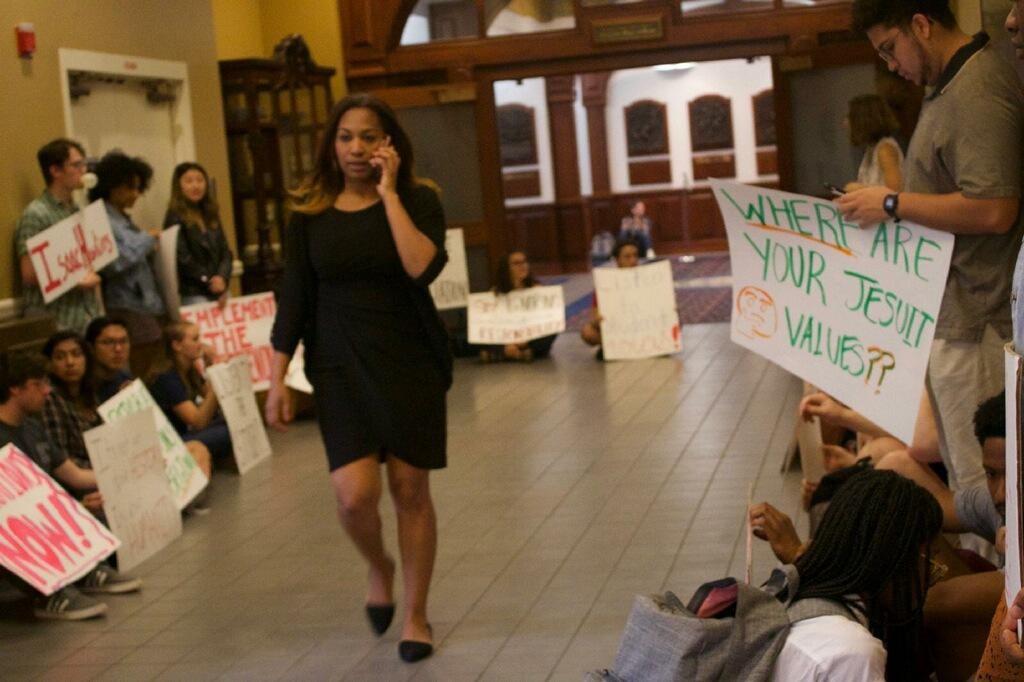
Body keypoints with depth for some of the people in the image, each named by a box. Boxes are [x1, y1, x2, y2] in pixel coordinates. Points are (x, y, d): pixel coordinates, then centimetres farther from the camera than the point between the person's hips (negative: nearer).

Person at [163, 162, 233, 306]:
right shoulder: (176, 218, -4)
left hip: (220, 290, 6)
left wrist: (222, 277, -6)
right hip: (194, 294, -6)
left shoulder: (211, 215, 15)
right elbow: (183, 258, -10)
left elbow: (225, 251, 12)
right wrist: (210, 282, -9)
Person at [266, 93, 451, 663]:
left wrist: (388, 192, -18)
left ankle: (417, 616, 22)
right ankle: (379, 567, 23)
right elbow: (295, 298, 5)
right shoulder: (311, 212, 2)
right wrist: (278, 379, 2)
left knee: (411, 491, 4)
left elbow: (423, 268, -23)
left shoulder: (418, 200, -4)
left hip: (411, 363, -1)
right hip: (340, 366, 1)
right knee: (355, 495, -11)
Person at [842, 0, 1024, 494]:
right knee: (958, 469, 16)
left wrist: (894, 204, -16)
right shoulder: (949, 87, 14)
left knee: (978, 480, -3)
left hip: (969, 319, -10)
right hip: (947, 314, 10)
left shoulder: (979, 92, -18)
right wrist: (882, 203, 12)